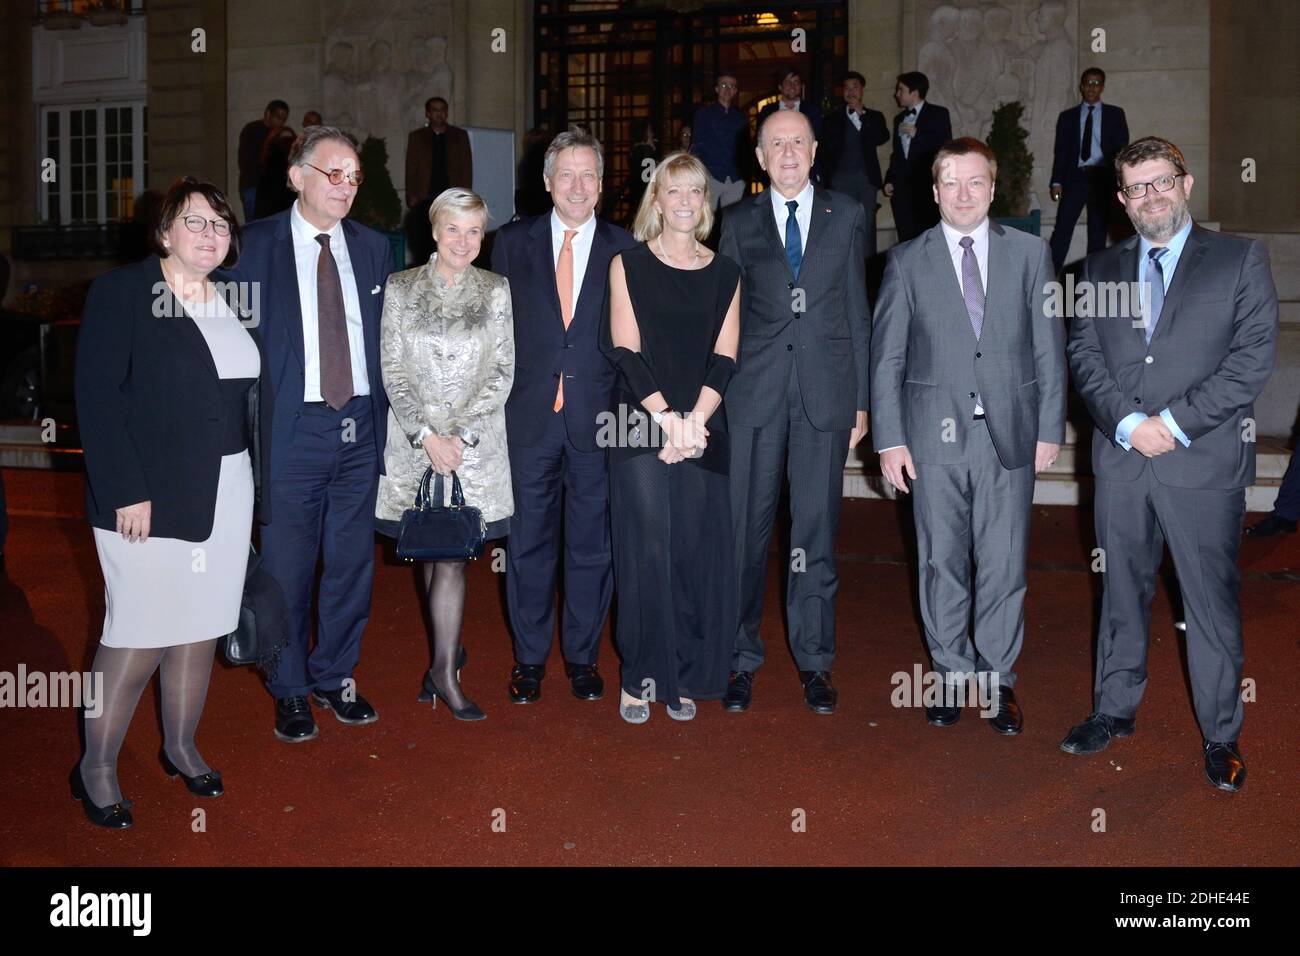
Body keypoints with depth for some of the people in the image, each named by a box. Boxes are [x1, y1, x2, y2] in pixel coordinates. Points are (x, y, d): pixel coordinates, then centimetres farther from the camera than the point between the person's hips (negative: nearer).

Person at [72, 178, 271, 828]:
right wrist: (124, 492, -17)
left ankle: (181, 747, 28)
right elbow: (97, 397, -11)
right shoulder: (121, 292, -5)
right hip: (151, 494, -6)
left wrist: (254, 489, 7)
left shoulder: (232, 301, 11)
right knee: (140, 632, -4)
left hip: (227, 493, 6)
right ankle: (95, 769, 12)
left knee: (203, 623, 11)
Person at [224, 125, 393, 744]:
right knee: (286, 569, 5)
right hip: (290, 430, -3)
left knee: (351, 562, 12)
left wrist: (387, 423, 5)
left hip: (359, 430, 4)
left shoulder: (372, 248, 10)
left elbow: (387, 340, 11)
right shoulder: (253, 246, -2)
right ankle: (291, 690, 23)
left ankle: (335, 678, 30)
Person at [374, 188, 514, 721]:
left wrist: (460, 436, -10)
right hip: (414, 438, 1)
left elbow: (502, 373, -1)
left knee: (452, 553, -5)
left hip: (475, 441, -1)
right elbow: (393, 371, 0)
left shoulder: (496, 291, 3)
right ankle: (447, 653, 24)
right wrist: (426, 436, -11)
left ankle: (443, 671, 5)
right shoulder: (400, 289, 3)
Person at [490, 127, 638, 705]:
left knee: (592, 544, 8)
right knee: (529, 542, 8)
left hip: (597, 418, 0)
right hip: (530, 417, 0)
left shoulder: (625, 251, 3)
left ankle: (582, 656, 24)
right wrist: (496, 401, 1)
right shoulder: (512, 243, 5)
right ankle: (529, 658, 22)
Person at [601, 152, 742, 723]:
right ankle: (641, 676, 9)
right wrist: (668, 419, -13)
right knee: (646, 550, -4)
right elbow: (626, 351, -3)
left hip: (704, 430, 2)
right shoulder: (627, 265, 5)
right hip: (640, 425, -2)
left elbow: (724, 360, 4)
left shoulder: (725, 274, 12)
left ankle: (684, 677, 13)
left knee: (697, 551, 1)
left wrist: (694, 422, -11)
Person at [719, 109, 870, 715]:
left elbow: (857, 311, 8)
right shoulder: (740, 223, 8)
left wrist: (861, 401, 4)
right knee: (746, 529, 3)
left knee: (816, 530, 6)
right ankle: (741, 659, 17)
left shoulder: (846, 216, 8)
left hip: (825, 393, 0)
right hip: (754, 393, 0)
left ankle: (814, 660, 20)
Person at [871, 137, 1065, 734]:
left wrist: (1050, 428, 1)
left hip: (1010, 435, 0)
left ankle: (997, 678, 19)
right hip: (934, 437, 0)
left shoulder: (1029, 253, 6)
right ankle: (952, 673, 24)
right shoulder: (907, 261, 4)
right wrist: (889, 438, -3)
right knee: (941, 562, 8)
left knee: (1004, 566, 4)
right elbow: (886, 357, 3)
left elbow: (1049, 348, 6)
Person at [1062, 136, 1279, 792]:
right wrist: (1126, 422, -11)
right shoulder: (1100, 269, 12)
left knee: (1212, 600, 3)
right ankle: (1115, 709, 27)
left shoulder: (1240, 261, 2)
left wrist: (1175, 422, -14)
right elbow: (1083, 353, 4)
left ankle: (1220, 734, 16)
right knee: (1122, 590, 13)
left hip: (1204, 462, -3)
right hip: (1121, 459, 3)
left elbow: (1254, 356, -6)